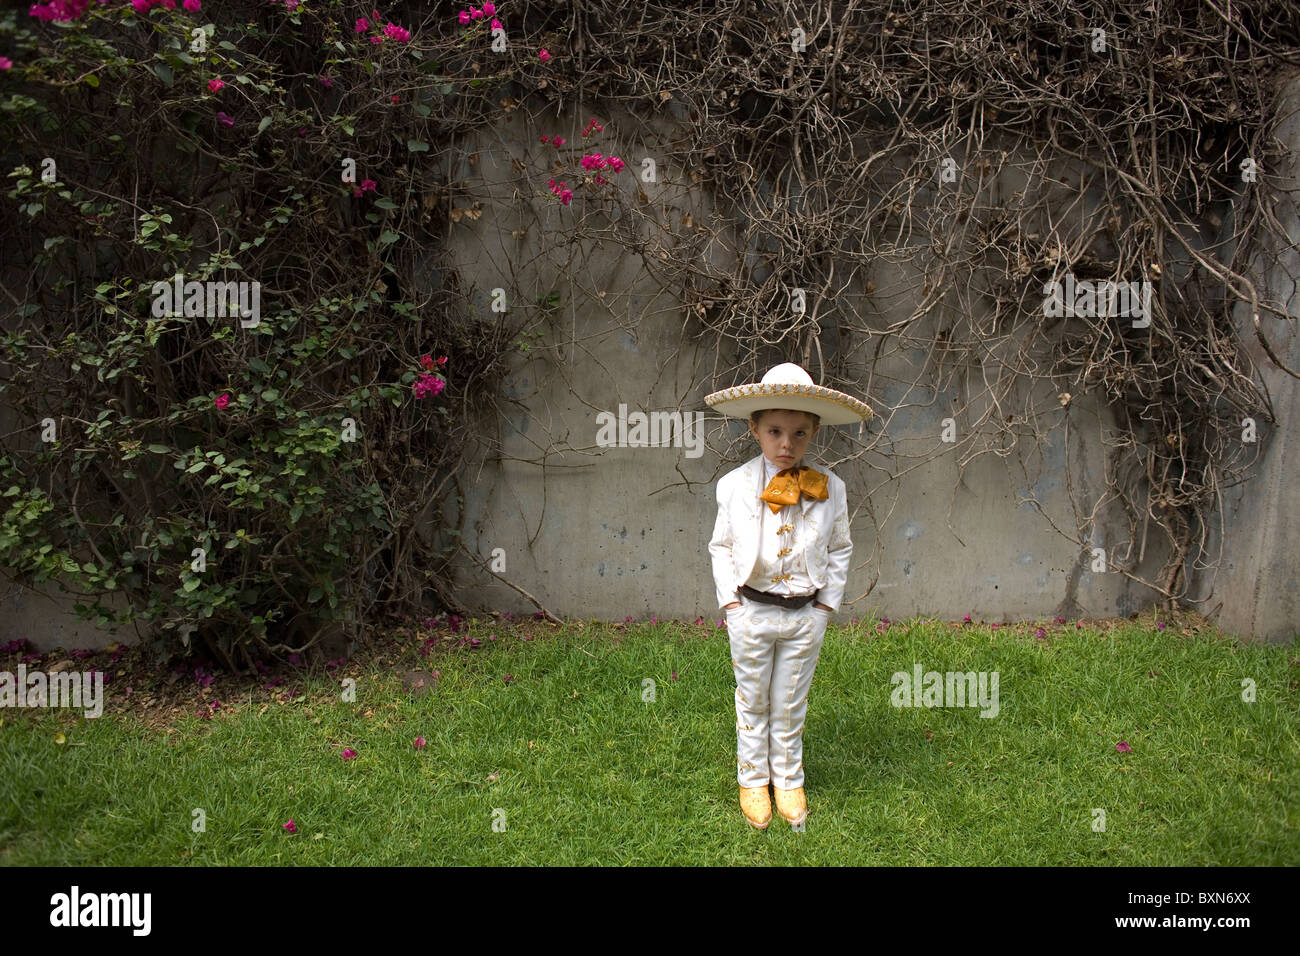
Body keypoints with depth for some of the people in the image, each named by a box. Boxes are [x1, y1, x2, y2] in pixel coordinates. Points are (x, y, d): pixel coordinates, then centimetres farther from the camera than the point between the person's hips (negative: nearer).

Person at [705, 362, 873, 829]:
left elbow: (840, 549, 5)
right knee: (752, 701, 14)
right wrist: (729, 600, -3)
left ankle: (788, 780, 34)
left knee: (790, 705, 14)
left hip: (806, 615, 1)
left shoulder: (828, 488, -7)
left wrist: (827, 602, 1)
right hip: (751, 612, 0)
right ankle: (752, 780, 33)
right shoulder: (735, 485, -9)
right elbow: (720, 546, 2)